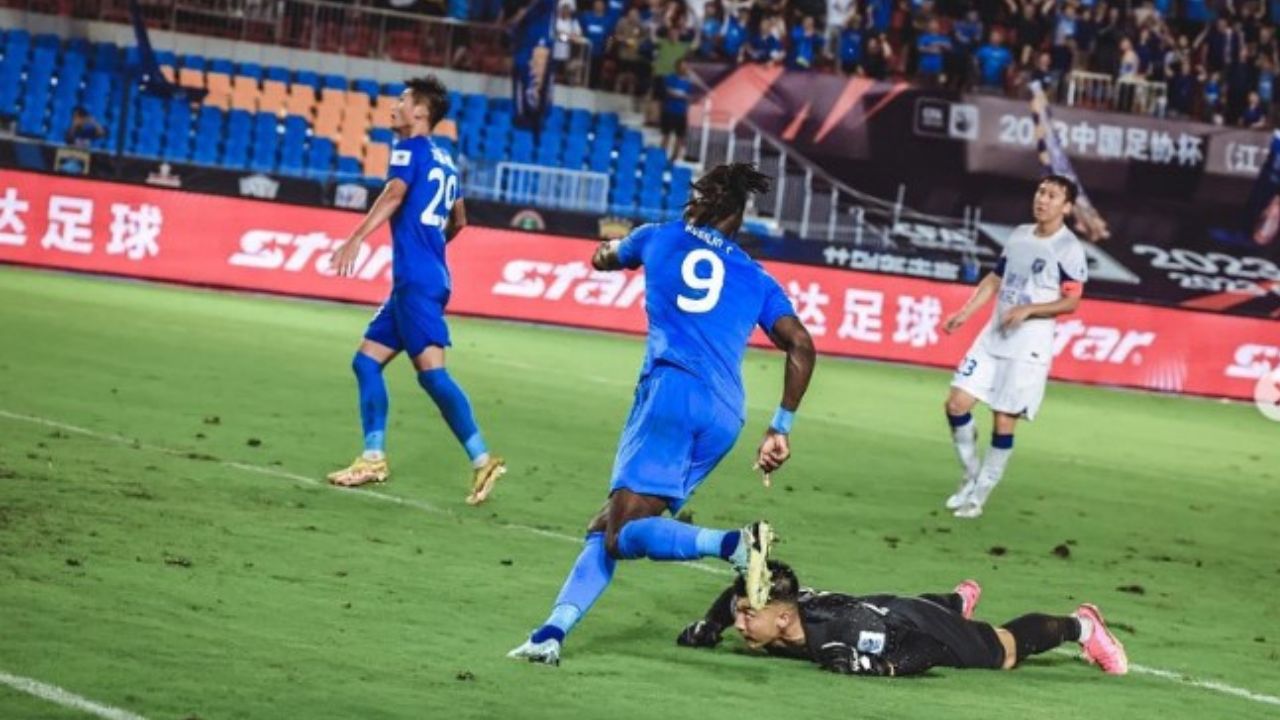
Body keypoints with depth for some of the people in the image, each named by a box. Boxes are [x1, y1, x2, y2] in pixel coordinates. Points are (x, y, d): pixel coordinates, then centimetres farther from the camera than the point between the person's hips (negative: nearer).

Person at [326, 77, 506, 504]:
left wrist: (355, 240, -30)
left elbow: (394, 194, -22)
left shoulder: (410, 149, -5)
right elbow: (458, 221, 29)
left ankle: (482, 460, -20)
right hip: (418, 280, 9)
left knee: (431, 370, -15)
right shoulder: (443, 161, 20)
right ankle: (374, 458, 9)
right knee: (367, 360, 12)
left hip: (416, 280, -9)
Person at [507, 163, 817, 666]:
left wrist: (612, 245, 63)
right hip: (725, 417, 4)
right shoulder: (756, 279, 22)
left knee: (623, 533, -14)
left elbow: (602, 258, 39)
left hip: (672, 391, -4)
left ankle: (734, 543, -38)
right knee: (607, 529, 8)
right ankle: (552, 633, -9)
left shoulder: (660, 239, 19)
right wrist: (780, 429, 13)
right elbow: (801, 346, 9)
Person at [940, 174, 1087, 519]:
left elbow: (1071, 301, -12)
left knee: (1003, 421, -4)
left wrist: (1028, 310, -23)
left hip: (1029, 347, -6)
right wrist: (966, 312, 10)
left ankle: (978, 496, 8)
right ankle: (971, 476, 16)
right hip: (992, 338, 6)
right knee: (957, 403, -2)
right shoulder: (1019, 235, 12)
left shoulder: (1068, 248, -9)